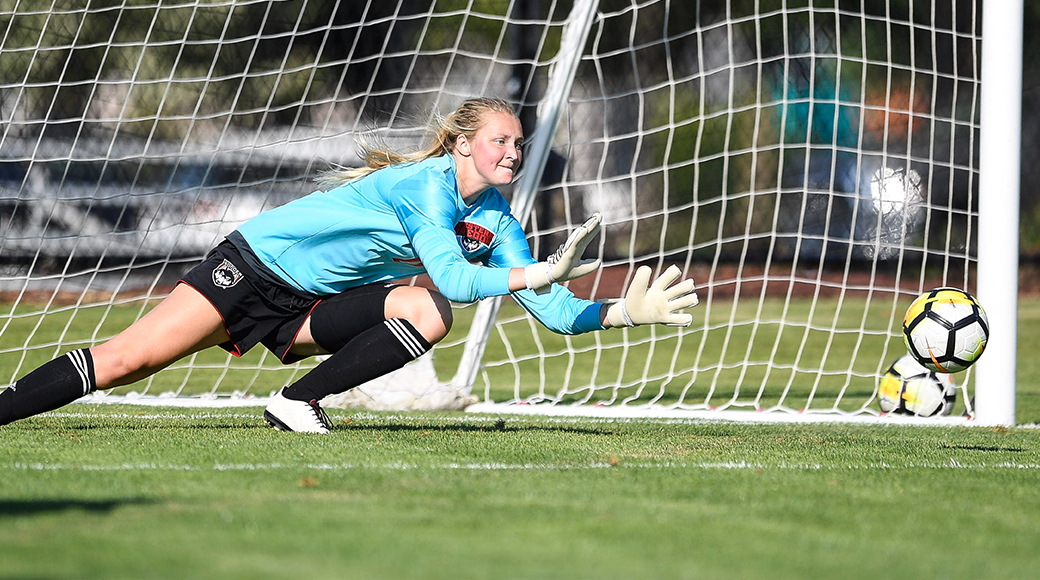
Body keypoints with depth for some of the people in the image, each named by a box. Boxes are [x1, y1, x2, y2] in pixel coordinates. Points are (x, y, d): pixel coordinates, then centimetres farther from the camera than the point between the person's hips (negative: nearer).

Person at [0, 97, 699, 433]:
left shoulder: (497, 222, 2)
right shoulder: (429, 180, -20)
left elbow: (552, 311, 1)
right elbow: (451, 274, -33)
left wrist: (626, 311, -12)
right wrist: (537, 274, -38)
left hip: (310, 310, 7)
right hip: (260, 262, -7)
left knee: (429, 314, -17)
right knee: (129, 359, -16)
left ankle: (298, 402, -11)